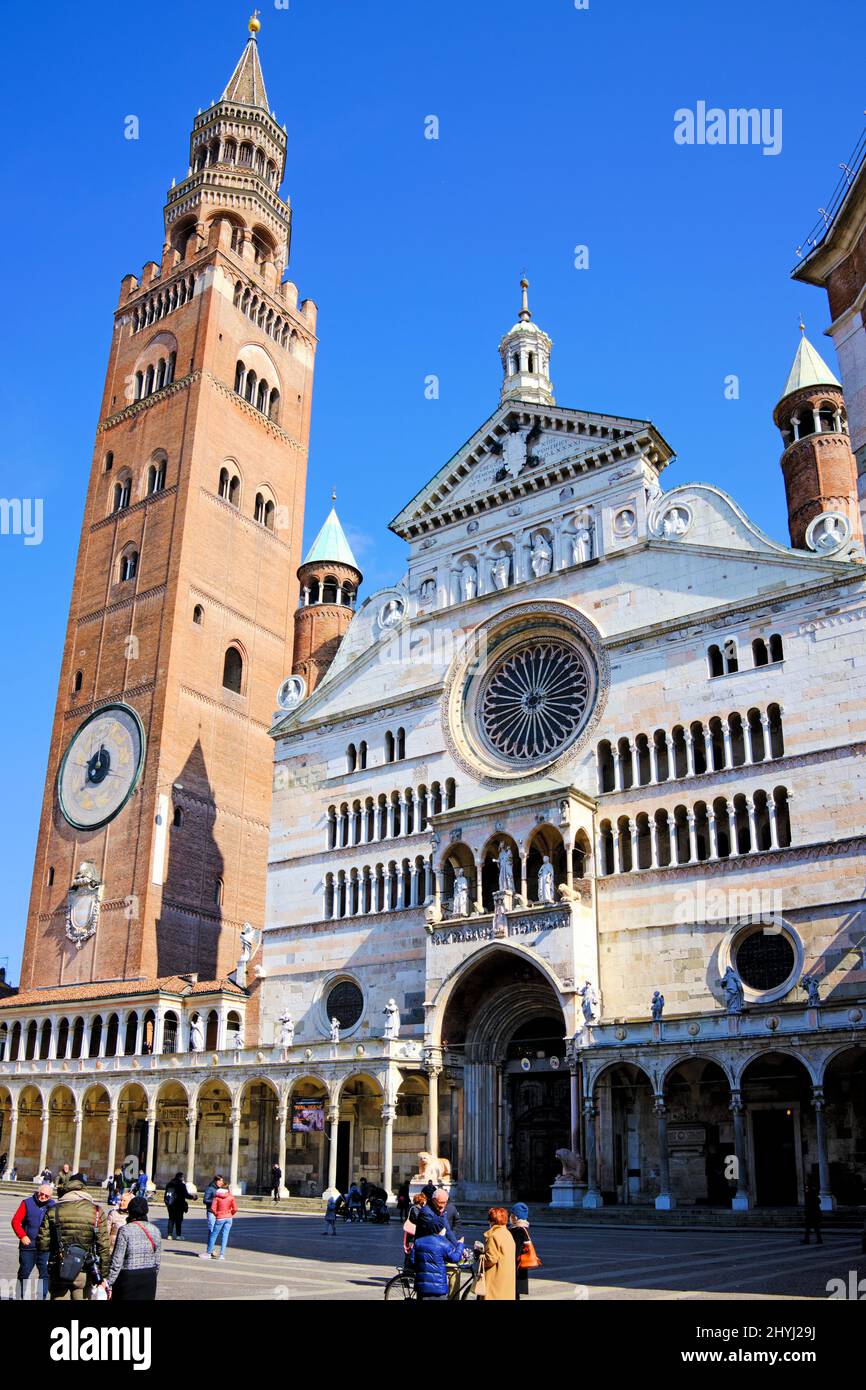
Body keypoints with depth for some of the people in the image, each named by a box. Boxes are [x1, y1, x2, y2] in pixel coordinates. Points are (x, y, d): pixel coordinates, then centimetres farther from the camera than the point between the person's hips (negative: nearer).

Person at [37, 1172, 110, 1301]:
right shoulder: (97, 1212, -5)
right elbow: (103, 1246, -6)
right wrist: (103, 1274, 4)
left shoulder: (54, 1211, -4)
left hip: (58, 1272, 0)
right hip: (85, 1274, 0)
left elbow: (42, 1244, -3)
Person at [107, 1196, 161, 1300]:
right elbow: (157, 1261, 9)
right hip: (149, 1277, 5)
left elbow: (117, 1260, -12)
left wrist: (109, 1283, -5)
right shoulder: (155, 1230, 4)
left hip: (128, 1277, -4)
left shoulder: (125, 1230, -11)